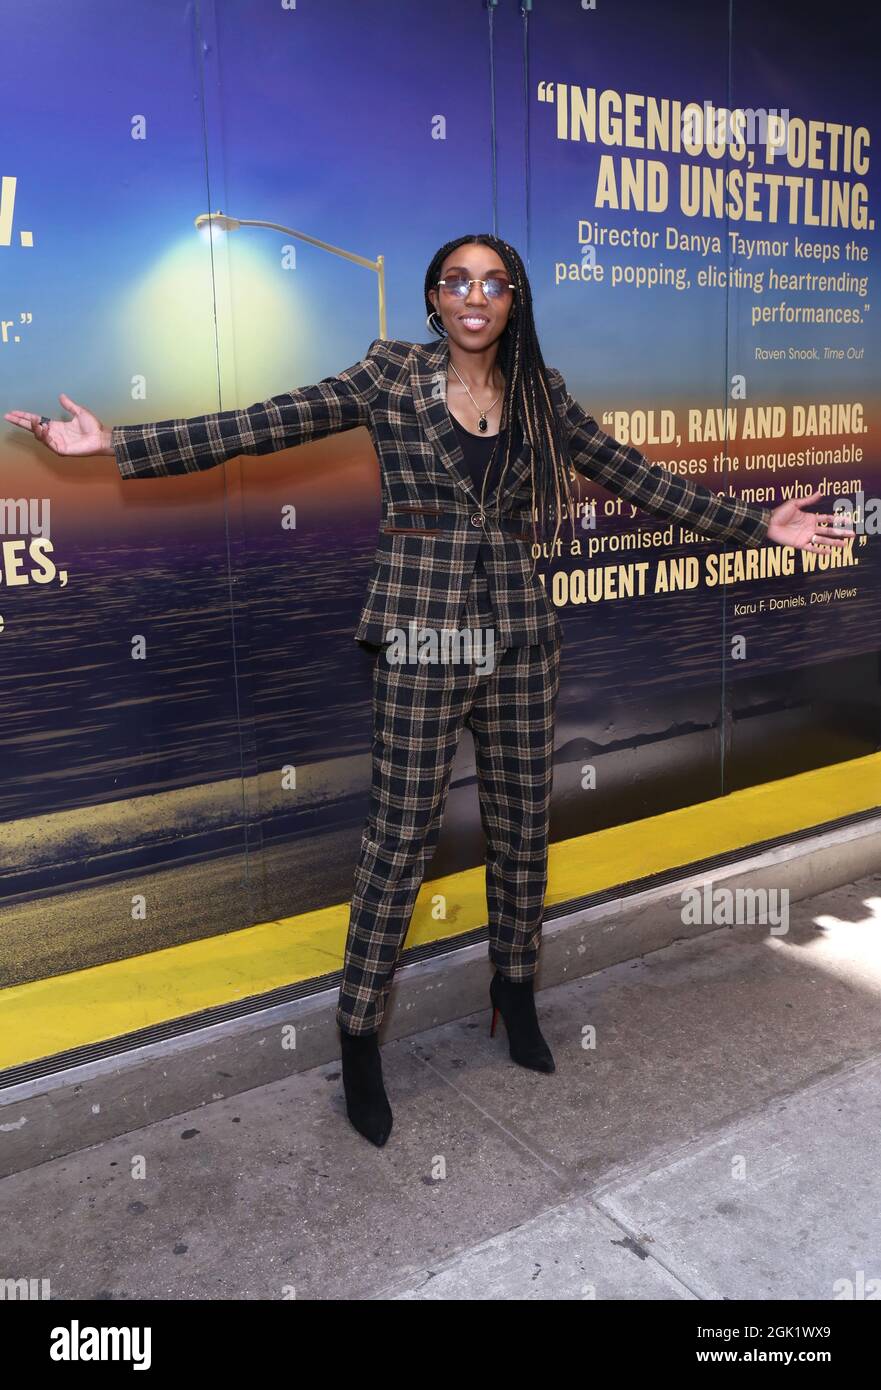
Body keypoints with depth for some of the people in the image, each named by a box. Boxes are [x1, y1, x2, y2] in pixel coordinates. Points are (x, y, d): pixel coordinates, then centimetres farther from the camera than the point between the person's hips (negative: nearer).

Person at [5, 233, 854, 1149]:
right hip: (422, 634, -3)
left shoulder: (539, 392, 9)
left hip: (519, 634, 4)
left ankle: (515, 990, 33)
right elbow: (263, 426, -5)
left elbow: (635, 477, 10)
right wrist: (118, 443, -12)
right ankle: (359, 1036, 17)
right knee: (402, 833, 1)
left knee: (523, 823, 11)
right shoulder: (391, 374, 0)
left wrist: (757, 523, 8)